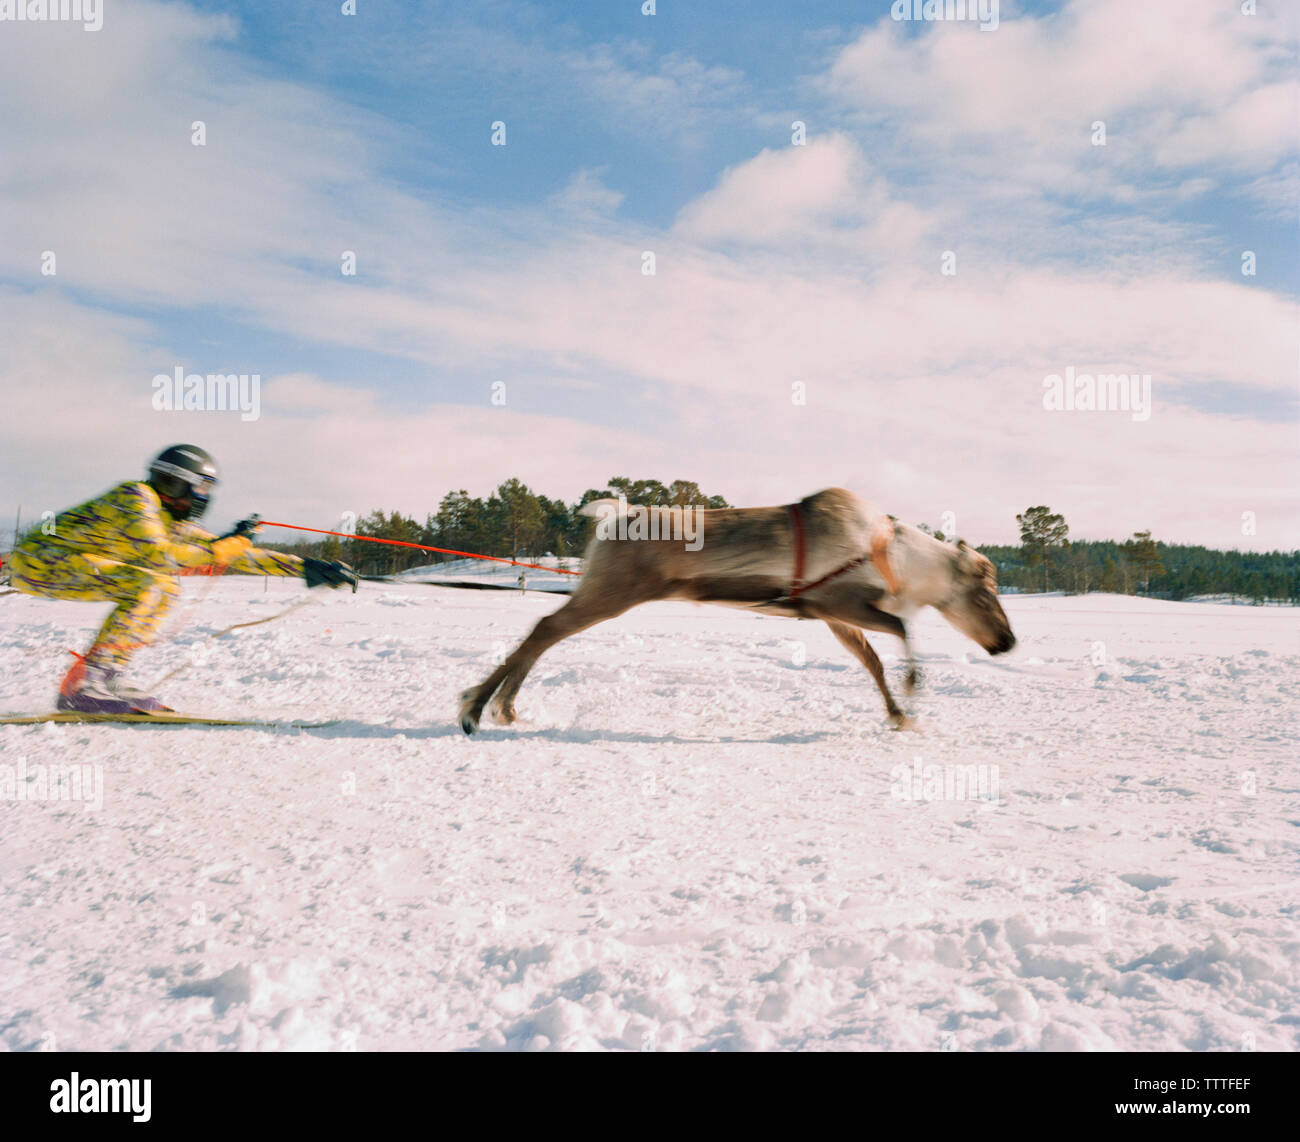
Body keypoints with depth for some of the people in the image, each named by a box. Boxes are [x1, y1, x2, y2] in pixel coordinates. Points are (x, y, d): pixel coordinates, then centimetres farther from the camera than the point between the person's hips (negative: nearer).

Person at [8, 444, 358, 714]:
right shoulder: (136, 496, -13)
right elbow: (157, 554, -28)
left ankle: (105, 680, 1)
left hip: (60, 562, 9)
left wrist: (306, 567, 8)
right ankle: (83, 687, -23)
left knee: (164, 589, 9)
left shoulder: (173, 523, 11)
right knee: (150, 584, -22)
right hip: (37, 559, -9)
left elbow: (233, 556, 11)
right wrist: (223, 546, -18)